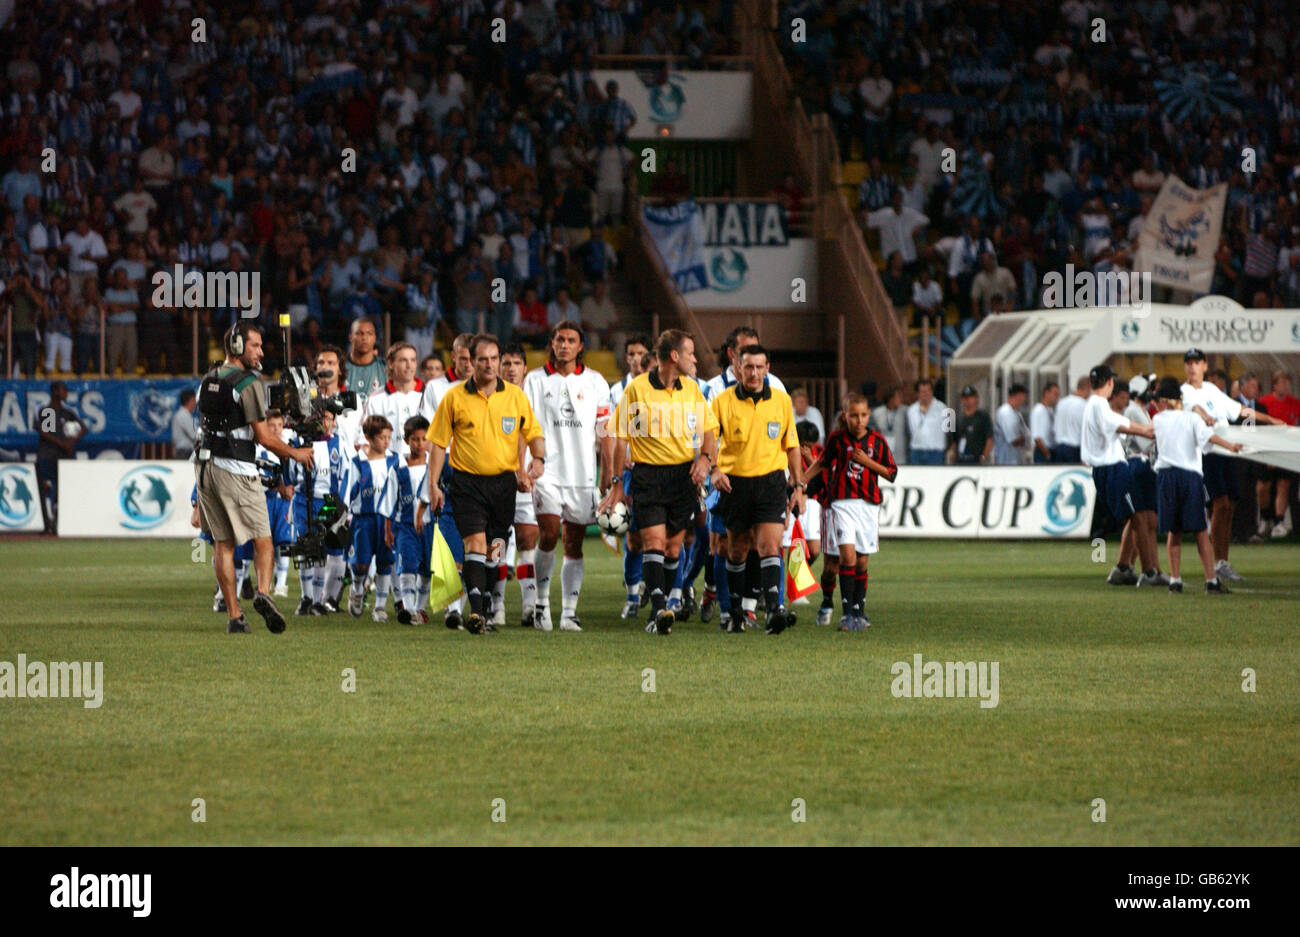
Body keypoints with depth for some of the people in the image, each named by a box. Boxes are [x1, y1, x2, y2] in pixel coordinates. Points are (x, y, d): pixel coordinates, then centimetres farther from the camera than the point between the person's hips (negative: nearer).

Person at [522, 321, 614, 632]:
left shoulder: (595, 382, 9)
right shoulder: (535, 380, 5)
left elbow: (605, 432, 10)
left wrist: (608, 476, 5)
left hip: (583, 475, 2)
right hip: (546, 472, -2)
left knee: (574, 545, 3)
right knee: (549, 534, -15)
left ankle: (569, 612, 6)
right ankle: (542, 600, 2)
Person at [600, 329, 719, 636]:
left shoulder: (691, 389, 8)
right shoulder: (637, 388, -6)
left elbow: (709, 430, 17)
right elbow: (620, 437, -1)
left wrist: (705, 458, -4)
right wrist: (617, 484, -1)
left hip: (684, 473, 4)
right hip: (648, 474, -4)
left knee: (673, 546, 6)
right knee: (654, 541, -15)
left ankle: (659, 612, 17)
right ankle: (659, 607, -24)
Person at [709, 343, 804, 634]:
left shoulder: (782, 400, 4)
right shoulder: (723, 401, -2)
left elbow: (791, 445, 12)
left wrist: (799, 487, 9)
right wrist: (713, 470, -21)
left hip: (771, 481, 0)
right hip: (736, 482, 0)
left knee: (769, 545, -15)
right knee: (737, 551, 10)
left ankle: (774, 609, -24)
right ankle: (735, 613, 25)